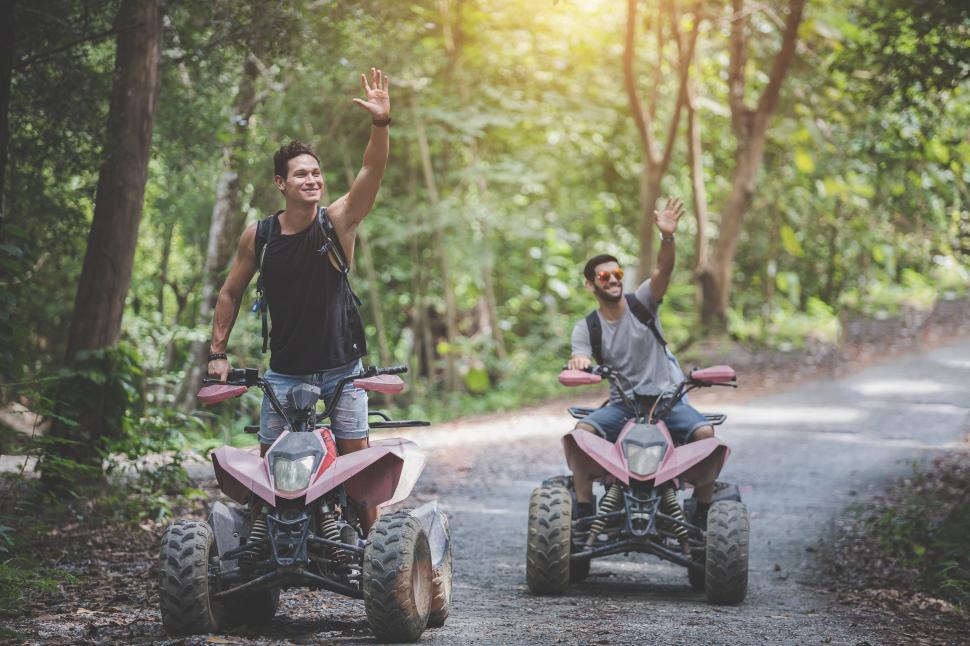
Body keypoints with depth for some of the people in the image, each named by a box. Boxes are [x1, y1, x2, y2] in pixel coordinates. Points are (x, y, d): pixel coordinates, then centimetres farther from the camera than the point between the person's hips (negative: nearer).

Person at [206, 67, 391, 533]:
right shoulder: (258, 236, -2)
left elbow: (372, 170, -22)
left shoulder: (339, 221, -7)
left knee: (356, 457, -2)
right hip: (285, 369, 2)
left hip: (342, 366, -2)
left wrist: (381, 124, -38)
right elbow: (231, 292, 10)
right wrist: (217, 352, 5)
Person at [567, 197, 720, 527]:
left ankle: (703, 509, -14)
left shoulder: (641, 302, 4)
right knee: (583, 430, -29)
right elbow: (581, 361, -6)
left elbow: (663, 270, -14)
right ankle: (584, 509, -23)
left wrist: (667, 237, -33)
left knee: (705, 432, -29)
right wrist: (579, 361, -32)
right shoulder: (586, 328, 8)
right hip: (622, 405, 1)